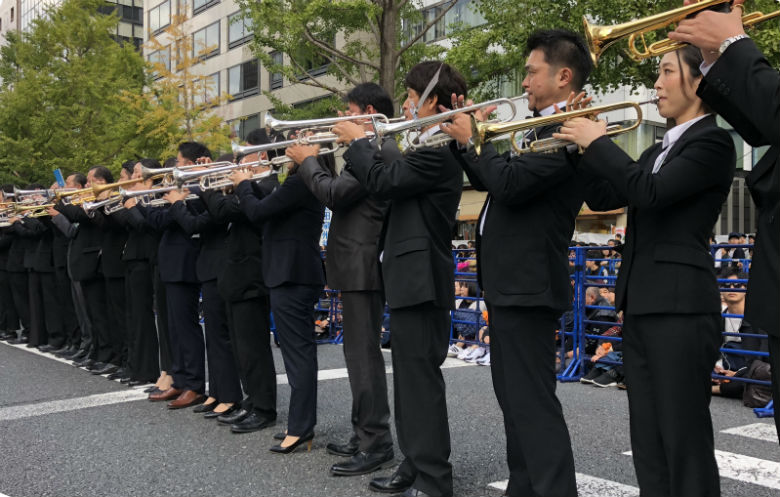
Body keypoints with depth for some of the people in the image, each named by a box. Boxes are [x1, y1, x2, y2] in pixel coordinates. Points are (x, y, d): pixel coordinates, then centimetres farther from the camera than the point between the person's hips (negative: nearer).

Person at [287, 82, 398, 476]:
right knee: (360, 352, 14)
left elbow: (335, 195, -19)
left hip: (363, 266, -11)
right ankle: (364, 435, 23)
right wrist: (316, 162, 9)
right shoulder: (376, 148, 19)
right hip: (358, 265, 11)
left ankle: (376, 444, 0)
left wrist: (307, 161, -5)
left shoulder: (380, 150, -14)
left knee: (363, 354, -7)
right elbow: (341, 192, 18)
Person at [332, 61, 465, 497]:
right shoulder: (432, 148, 17)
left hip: (421, 279, -11)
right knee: (412, 376, 15)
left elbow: (384, 181, -21)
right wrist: (358, 147, 10)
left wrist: (358, 141, -7)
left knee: (421, 378, -5)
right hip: (413, 278, 11)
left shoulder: (439, 149, -15)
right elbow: (393, 183, 17)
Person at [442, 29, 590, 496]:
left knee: (533, 402, -8)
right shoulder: (548, 129, 18)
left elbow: (510, 184, -25)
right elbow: (490, 181, 23)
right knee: (515, 399, 17)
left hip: (527, 284, -11)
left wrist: (474, 139, -10)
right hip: (510, 282, 11)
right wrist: (467, 139, 9)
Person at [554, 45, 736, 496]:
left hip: (680, 305, -9)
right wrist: (582, 143, 7)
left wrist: (600, 142, -10)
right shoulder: (661, 150, 20)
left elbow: (650, 191, -21)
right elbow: (603, 197, 16)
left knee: (685, 438, -3)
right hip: (641, 305, 9)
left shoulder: (713, 142, -7)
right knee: (648, 439, 13)